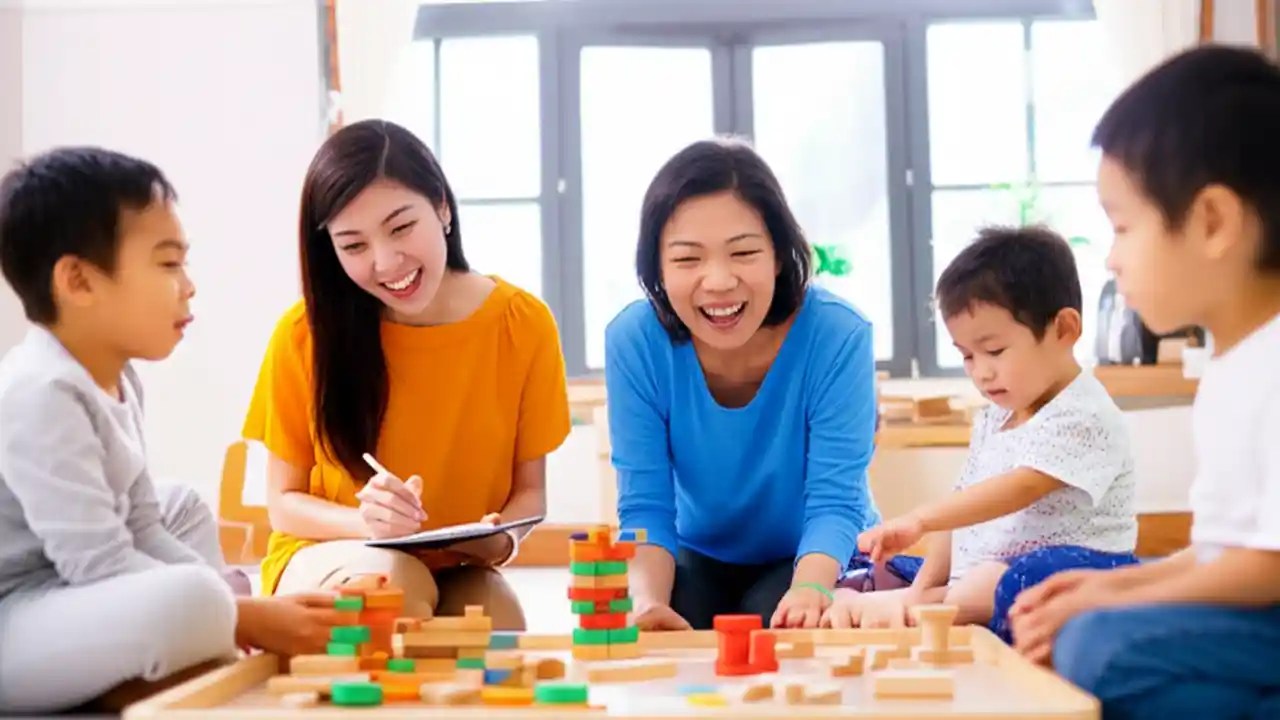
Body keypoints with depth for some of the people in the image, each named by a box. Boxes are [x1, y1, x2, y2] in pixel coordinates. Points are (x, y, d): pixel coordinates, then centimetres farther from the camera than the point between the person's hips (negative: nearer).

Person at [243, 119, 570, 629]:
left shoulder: (523, 324, -9)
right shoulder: (306, 332, -12)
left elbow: (529, 489, 0)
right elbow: (284, 501, -4)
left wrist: (500, 538, -23)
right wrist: (365, 523, -25)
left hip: (460, 570, 1)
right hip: (324, 561, 0)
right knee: (394, 579, -34)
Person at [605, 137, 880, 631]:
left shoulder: (837, 336, -25)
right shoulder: (632, 341, -20)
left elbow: (834, 502, -26)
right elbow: (645, 507, -20)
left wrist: (809, 590, -49)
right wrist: (647, 601, -41)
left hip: (819, 561, -1)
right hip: (700, 560, 1)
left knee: (781, 625, -32)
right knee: (650, 634, -29)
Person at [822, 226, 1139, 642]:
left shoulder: (1083, 417, -10)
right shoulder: (991, 420, 18)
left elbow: (1021, 487, -24)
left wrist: (920, 520, -36)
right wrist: (924, 588, 1)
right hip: (978, 583, 8)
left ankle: (904, 609, -39)